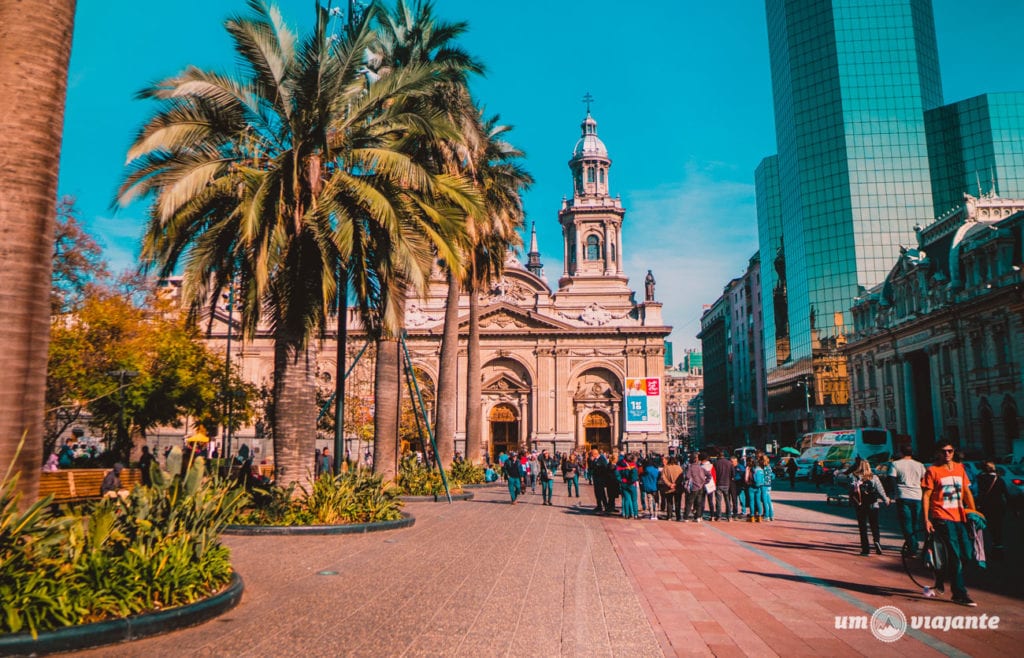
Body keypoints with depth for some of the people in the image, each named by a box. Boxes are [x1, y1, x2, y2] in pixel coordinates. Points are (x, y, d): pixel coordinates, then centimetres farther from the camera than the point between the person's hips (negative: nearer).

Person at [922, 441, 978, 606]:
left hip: (959, 517, 6)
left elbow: (967, 492, 18)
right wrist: (926, 520, -10)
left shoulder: (959, 468, 11)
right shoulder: (932, 470, -5)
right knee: (955, 556, -8)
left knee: (966, 554, 5)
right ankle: (959, 594, 1)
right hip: (942, 518, -6)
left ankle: (941, 577, 28)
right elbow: (926, 496, -5)